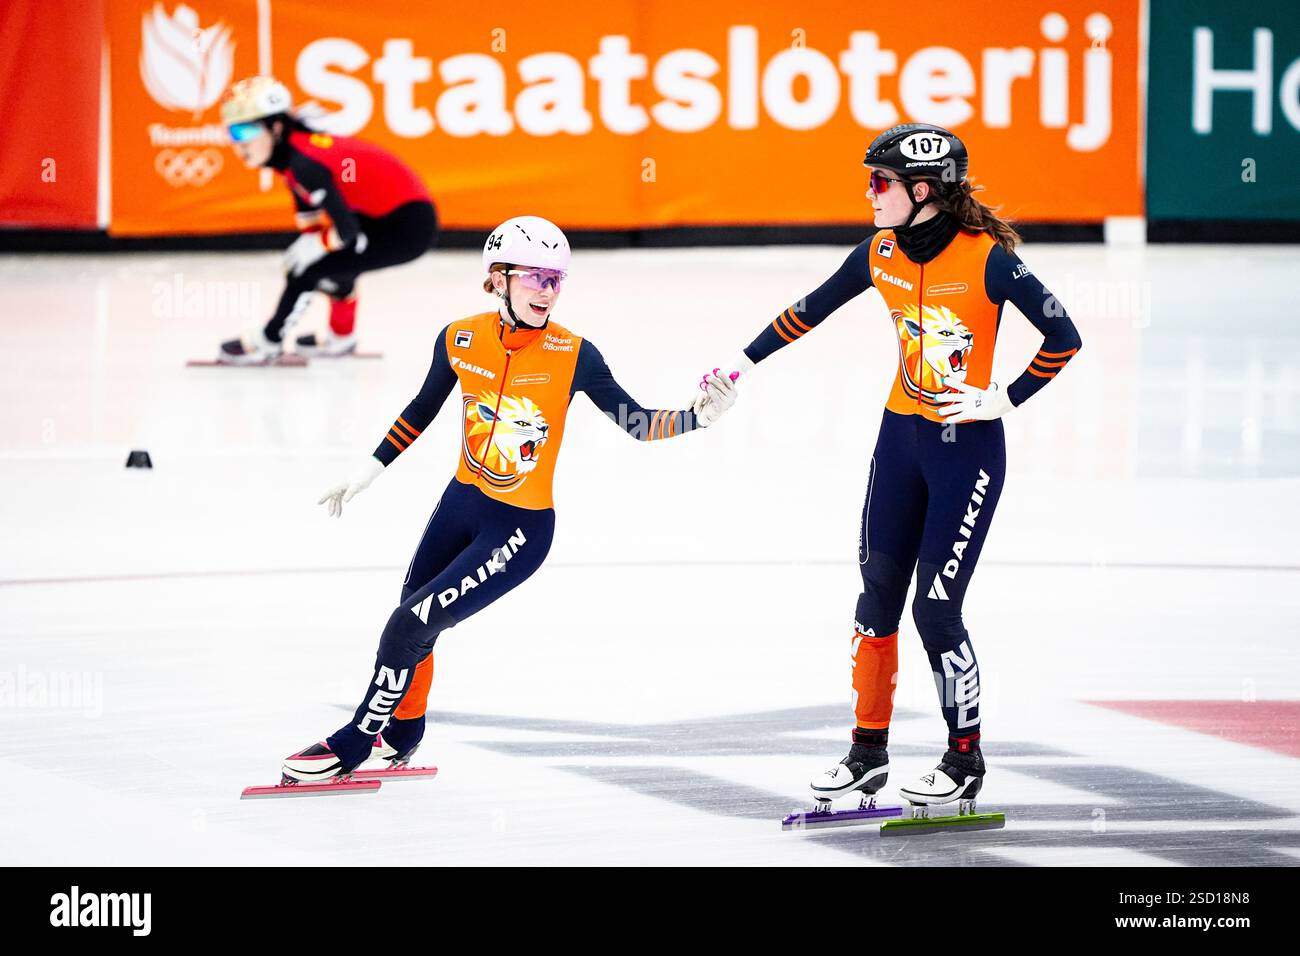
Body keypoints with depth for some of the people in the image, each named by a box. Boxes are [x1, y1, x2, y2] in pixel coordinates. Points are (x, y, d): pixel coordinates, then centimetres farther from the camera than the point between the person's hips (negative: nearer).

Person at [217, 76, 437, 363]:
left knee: (309, 269, -9)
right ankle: (341, 337, 41)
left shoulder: (305, 163, -25)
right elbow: (310, 216, 16)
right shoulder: (289, 151, 4)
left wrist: (313, 246, -9)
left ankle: (269, 342, 8)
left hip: (408, 225, -10)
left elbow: (346, 230, -24)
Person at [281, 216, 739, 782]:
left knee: (410, 628, -10)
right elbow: (422, 410, 10)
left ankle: (353, 745, 10)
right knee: (410, 624, 18)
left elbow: (637, 424, -12)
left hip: (521, 530, -4)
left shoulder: (572, 354, -17)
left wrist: (702, 416, -28)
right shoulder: (460, 341, -8)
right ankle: (401, 737, 46)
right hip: (461, 503, 4)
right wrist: (369, 471, 16)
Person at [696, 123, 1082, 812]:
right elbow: (812, 309, 15)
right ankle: (868, 751, 18)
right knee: (878, 594, 7)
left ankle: (966, 758, 9)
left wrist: (1005, 398, -16)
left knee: (936, 607, -6)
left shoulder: (987, 258, -18)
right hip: (901, 437, 6)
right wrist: (744, 361, 20)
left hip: (967, 446, -6)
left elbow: (1063, 337, -15)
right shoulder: (882, 254, 0)